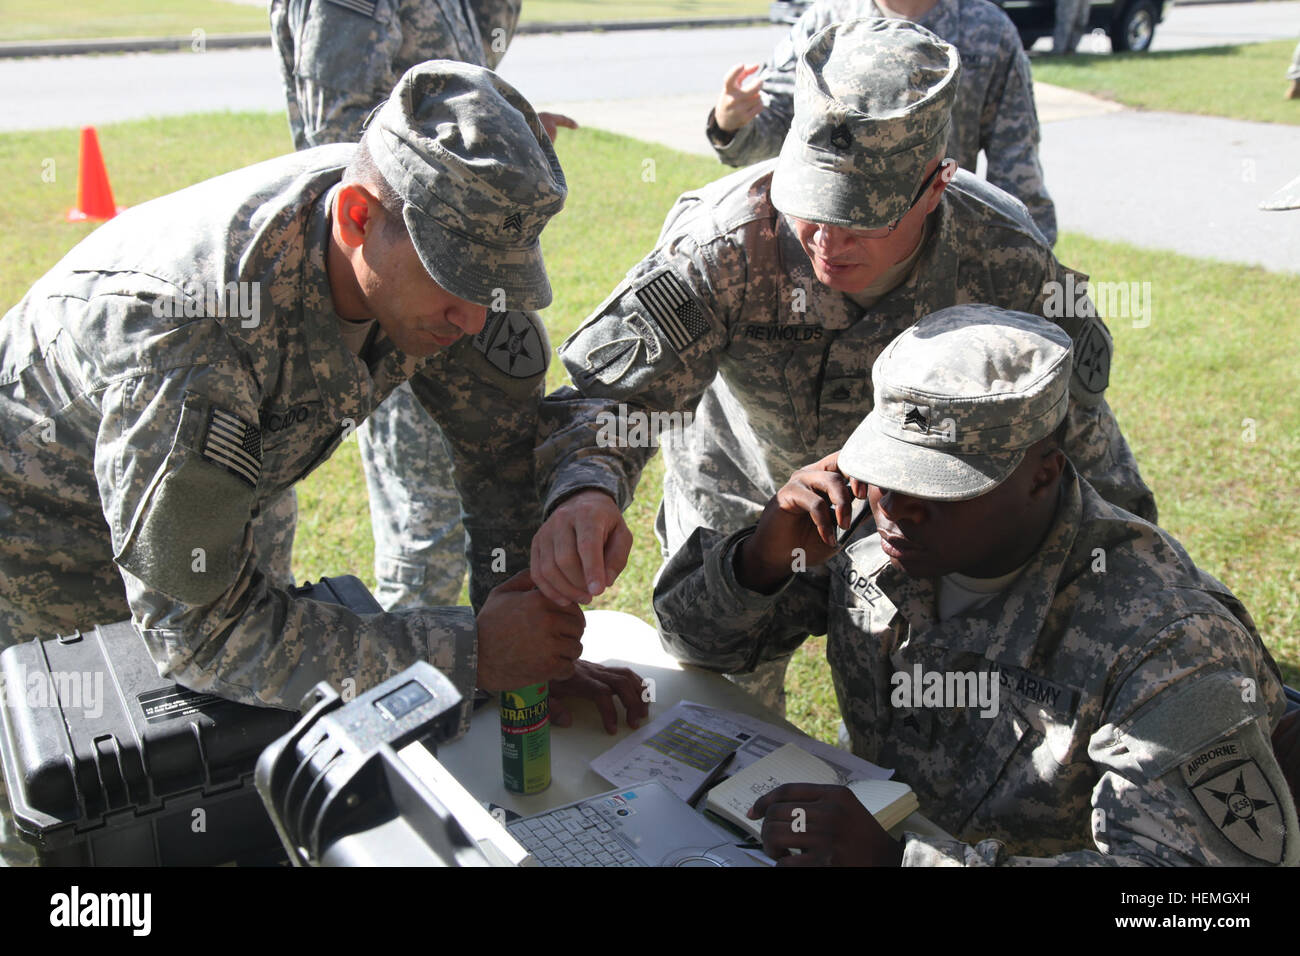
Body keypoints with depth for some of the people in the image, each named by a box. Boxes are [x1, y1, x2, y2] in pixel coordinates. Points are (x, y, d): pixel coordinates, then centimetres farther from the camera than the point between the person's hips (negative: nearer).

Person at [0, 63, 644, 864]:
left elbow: (512, 436, -11)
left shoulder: (435, 232, -23)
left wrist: (535, 649, -18)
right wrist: (471, 654, -37)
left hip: (209, 511, 5)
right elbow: (199, 629, -37)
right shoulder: (191, 329, -41)